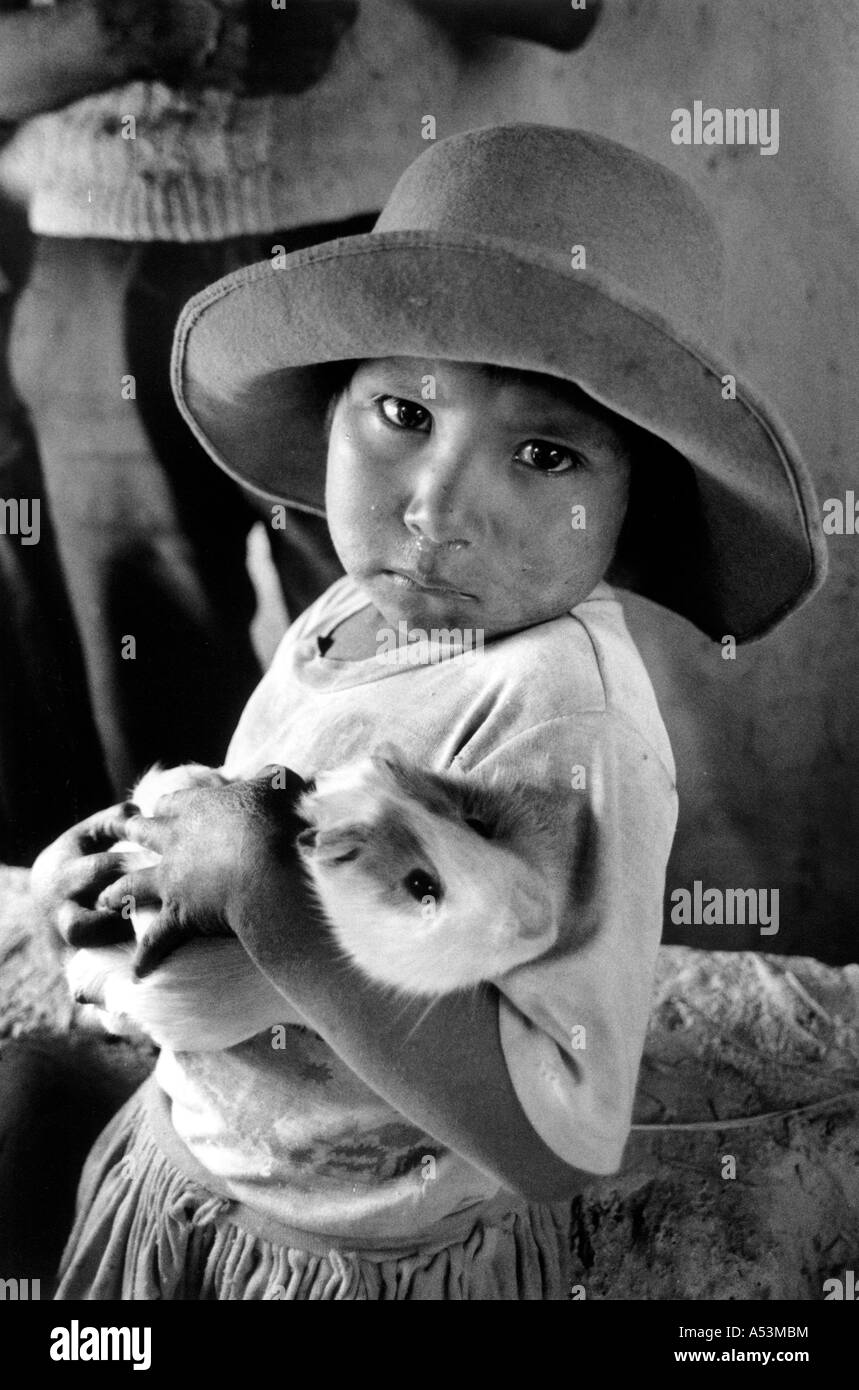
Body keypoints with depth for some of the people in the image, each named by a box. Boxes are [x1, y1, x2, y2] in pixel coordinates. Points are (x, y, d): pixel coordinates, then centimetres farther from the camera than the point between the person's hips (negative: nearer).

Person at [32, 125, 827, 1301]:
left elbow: (559, 1142, -37)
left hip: (377, 1255, -6)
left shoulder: (566, 714, -32)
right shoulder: (350, 614, -10)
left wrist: (267, 890, -36)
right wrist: (117, 858, -15)